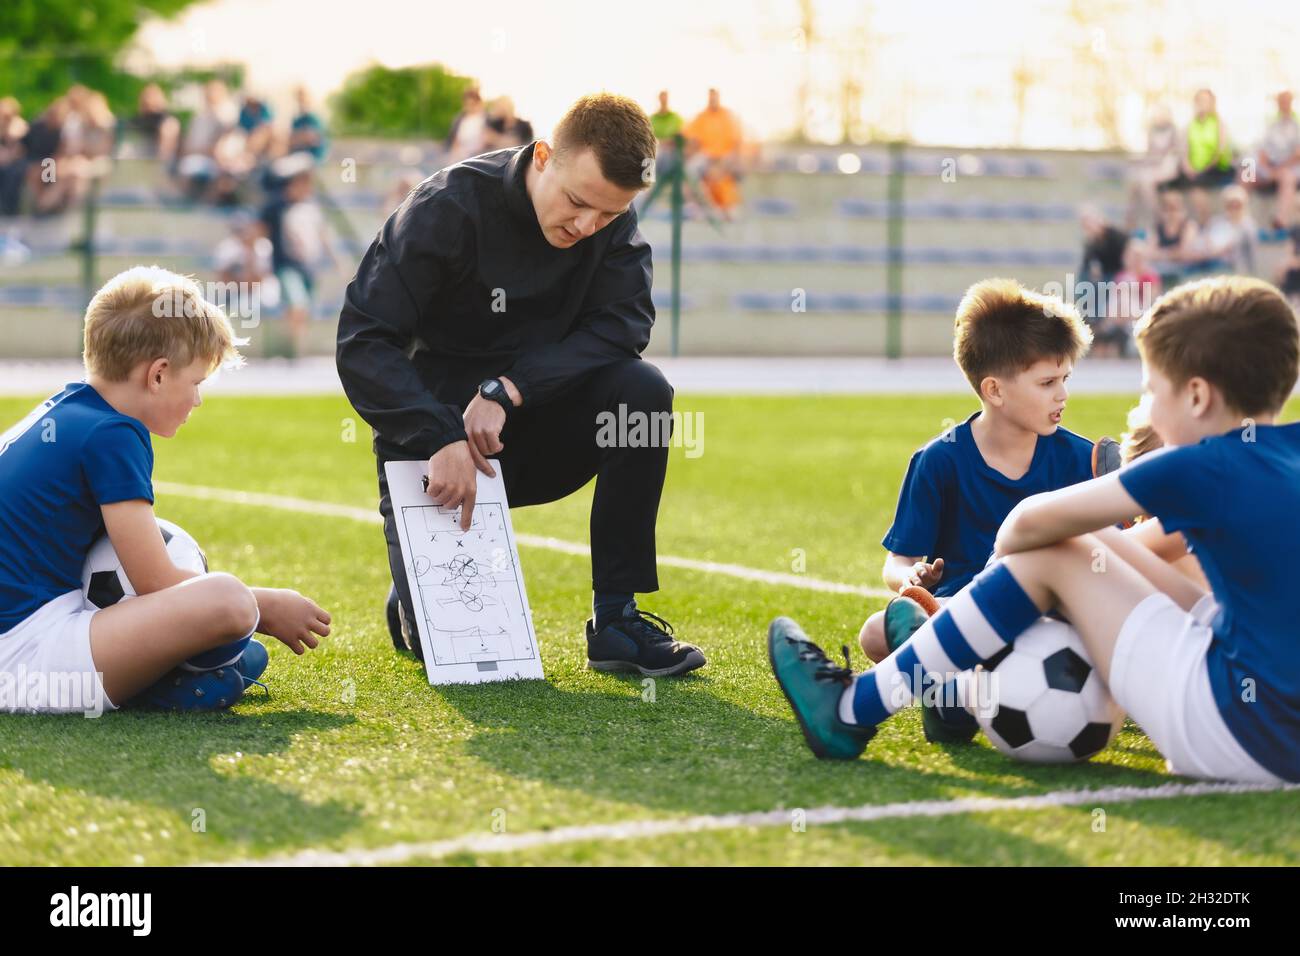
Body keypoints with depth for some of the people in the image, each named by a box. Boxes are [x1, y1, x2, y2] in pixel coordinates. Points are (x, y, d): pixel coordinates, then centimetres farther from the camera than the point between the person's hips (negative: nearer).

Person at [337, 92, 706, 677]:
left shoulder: (613, 224, -7)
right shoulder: (449, 207, -19)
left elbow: (623, 323, -17)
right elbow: (361, 341, -22)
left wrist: (508, 390, -29)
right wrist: (442, 441, -34)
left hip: (529, 436, 4)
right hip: (436, 438, -4)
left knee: (642, 391, -25)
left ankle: (617, 618, -17)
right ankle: (416, 577, 24)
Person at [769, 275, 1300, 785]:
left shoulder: (1204, 469, -14)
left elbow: (1029, 522, -5)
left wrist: (1003, 552, 15)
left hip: (1242, 732, -8)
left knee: (1048, 557, 2)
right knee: (1091, 547, 15)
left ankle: (853, 710, 9)